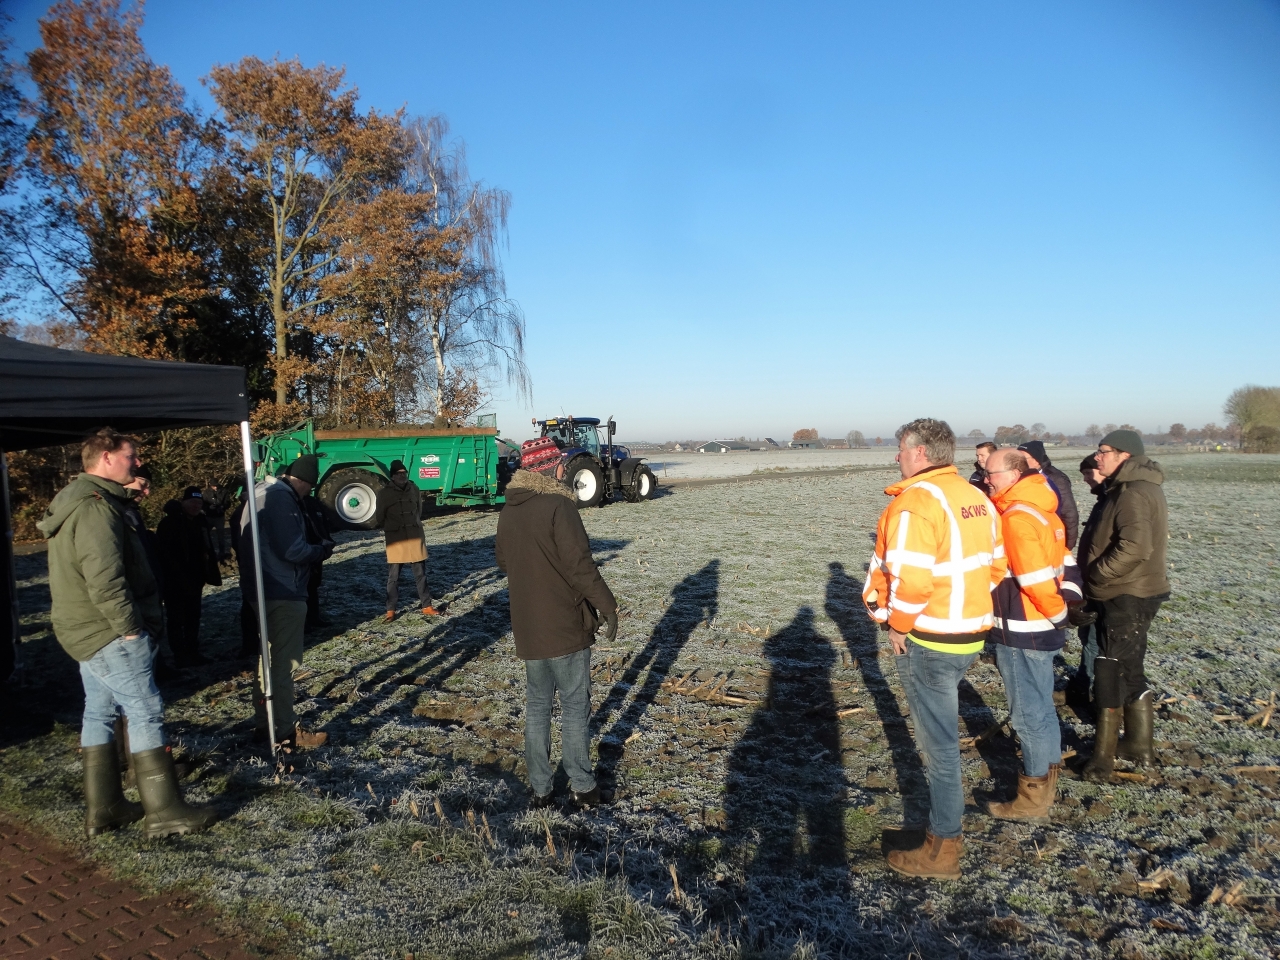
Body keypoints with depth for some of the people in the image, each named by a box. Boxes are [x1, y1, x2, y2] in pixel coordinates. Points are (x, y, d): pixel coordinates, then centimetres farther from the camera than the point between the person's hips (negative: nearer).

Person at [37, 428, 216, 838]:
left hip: (88, 631, 11)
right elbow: (104, 578, -27)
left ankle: (101, 809, 22)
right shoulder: (95, 507, -19)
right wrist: (129, 627, -21)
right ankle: (164, 811, -1)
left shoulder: (76, 500, 15)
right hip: (110, 633, -11)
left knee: (99, 713, 14)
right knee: (146, 713, -6)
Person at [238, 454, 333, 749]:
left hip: (263, 589, 10)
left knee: (271, 657, 21)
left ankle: (265, 722, 31)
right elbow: (292, 550, -23)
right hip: (282, 592, -10)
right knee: (284, 661, -1)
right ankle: (285, 731, 6)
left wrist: (314, 548, 11)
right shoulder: (281, 497, -19)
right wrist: (323, 549, -7)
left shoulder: (263, 492, 13)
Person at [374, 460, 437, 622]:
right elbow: (379, 517, 1)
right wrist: (390, 529, 9)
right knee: (393, 577, 4)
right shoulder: (384, 493, -7)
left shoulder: (414, 489, 3)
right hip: (395, 540, -3)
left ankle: (427, 607, 16)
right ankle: (390, 610, 13)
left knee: (421, 574, 8)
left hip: (415, 537, 3)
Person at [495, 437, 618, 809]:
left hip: (527, 626, 7)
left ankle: (541, 788, 21)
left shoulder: (508, 510, 5)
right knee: (575, 706, 6)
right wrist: (608, 606, -11)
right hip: (565, 625, -7)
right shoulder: (558, 505, -18)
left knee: (537, 704, 14)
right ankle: (582, 786, 15)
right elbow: (580, 565, -20)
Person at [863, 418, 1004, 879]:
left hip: (928, 642, -9)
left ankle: (942, 850, 16)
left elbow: (909, 579, -28)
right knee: (942, 732, 24)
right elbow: (996, 564, 12)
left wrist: (898, 624, -12)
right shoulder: (977, 497, 6)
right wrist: (968, 607, 15)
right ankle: (945, 815, 41)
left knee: (939, 742, 3)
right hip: (970, 634, 9)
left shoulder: (915, 501, -22)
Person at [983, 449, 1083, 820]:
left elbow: (1036, 579, -24)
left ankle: (1034, 797, 13)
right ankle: (1046, 779, 33)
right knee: (1041, 708, 19)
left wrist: (1056, 612, -9)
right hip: (1041, 628, 10)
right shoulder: (1041, 509, 9)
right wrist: (1068, 598, 11)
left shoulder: (1017, 518, -21)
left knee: (1028, 713, 2)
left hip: (1023, 633, -10)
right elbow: (1065, 563, 14)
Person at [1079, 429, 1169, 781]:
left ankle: (1104, 755, 6)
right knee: (1129, 671, 18)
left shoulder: (1132, 493, -20)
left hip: (1126, 597, -10)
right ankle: (1139, 744, 29)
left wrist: (1095, 574, -19)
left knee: (1110, 672, -3)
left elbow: (1135, 546, -31)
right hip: (1131, 594, 10)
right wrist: (1095, 579, 11)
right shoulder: (1137, 487, 13)